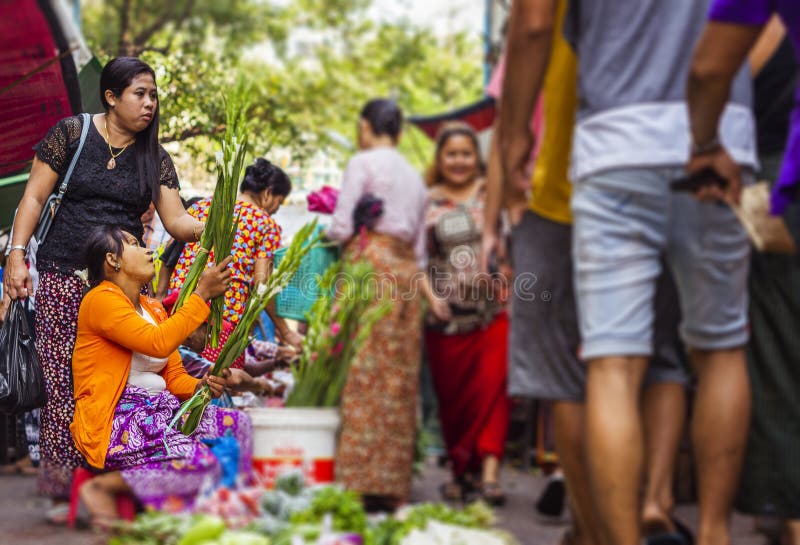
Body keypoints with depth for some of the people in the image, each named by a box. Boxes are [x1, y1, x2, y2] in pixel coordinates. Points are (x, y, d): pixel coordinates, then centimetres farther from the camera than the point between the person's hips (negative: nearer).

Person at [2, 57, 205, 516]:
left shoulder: (155, 158, 12)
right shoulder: (71, 134, 3)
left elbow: (176, 220, 4)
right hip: (64, 277, -3)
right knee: (64, 380, -9)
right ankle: (62, 489, -5)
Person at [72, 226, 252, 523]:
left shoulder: (153, 307, 20)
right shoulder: (101, 299, -8)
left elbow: (174, 376, 16)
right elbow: (158, 343, -22)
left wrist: (200, 386, -6)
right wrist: (201, 294, -16)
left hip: (160, 409, 9)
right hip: (114, 421, -9)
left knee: (239, 425, -9)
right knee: (200, 462, -28)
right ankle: (102, 486, -13)